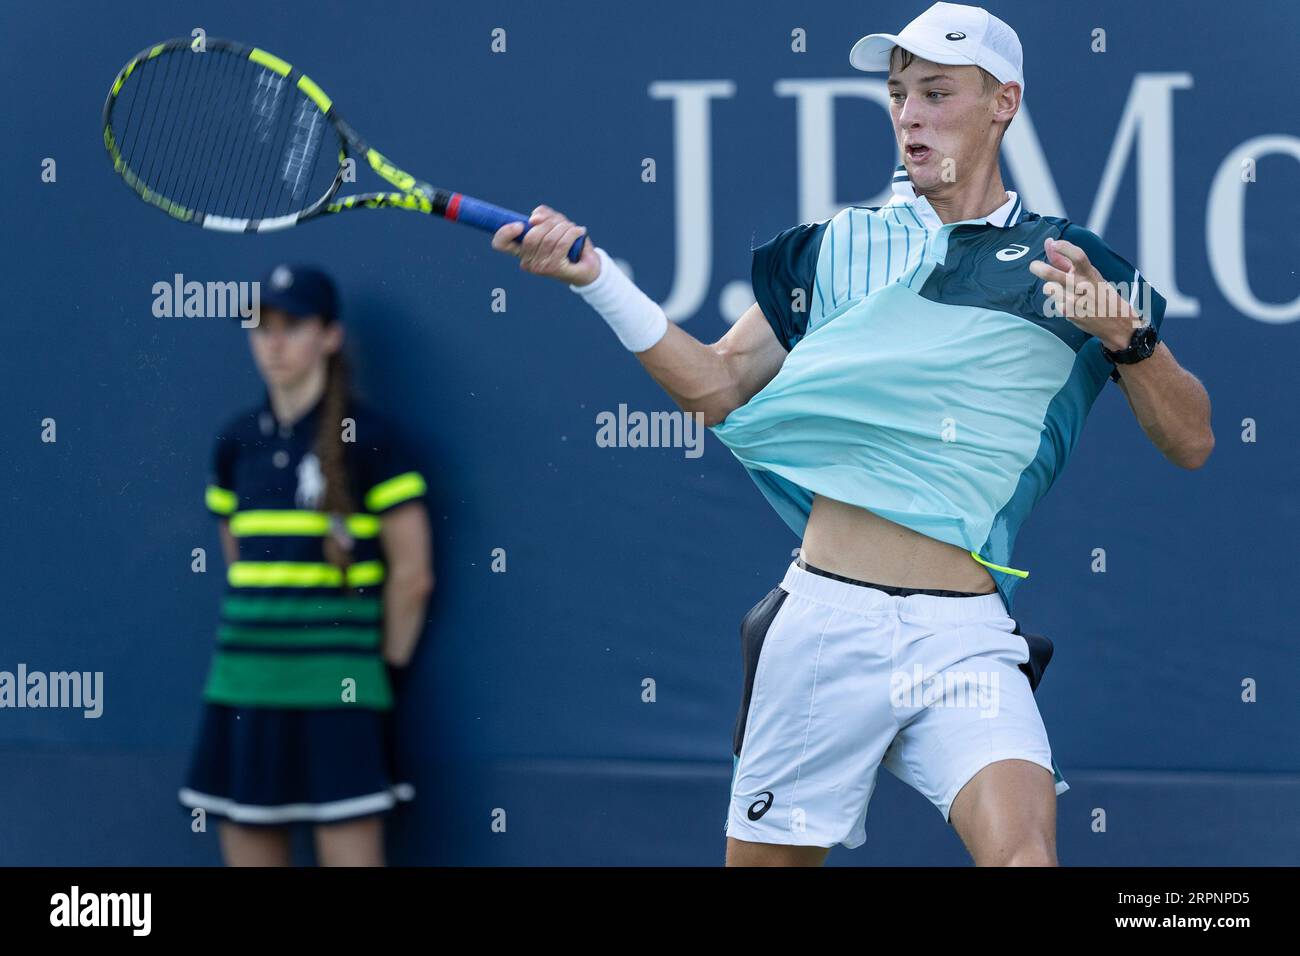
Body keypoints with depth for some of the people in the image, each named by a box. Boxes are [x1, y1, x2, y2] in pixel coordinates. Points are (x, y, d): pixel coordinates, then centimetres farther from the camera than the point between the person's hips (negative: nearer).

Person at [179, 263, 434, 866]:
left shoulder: (365, 440, -5)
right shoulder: (237, 443, 11)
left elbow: (412, 574, -2)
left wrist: (387, 669, 3)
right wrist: (261, 638, 15)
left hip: (333, 695, -6)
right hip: (245, 690, 6)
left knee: (350, 858, -8)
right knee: (251, 860, 6)